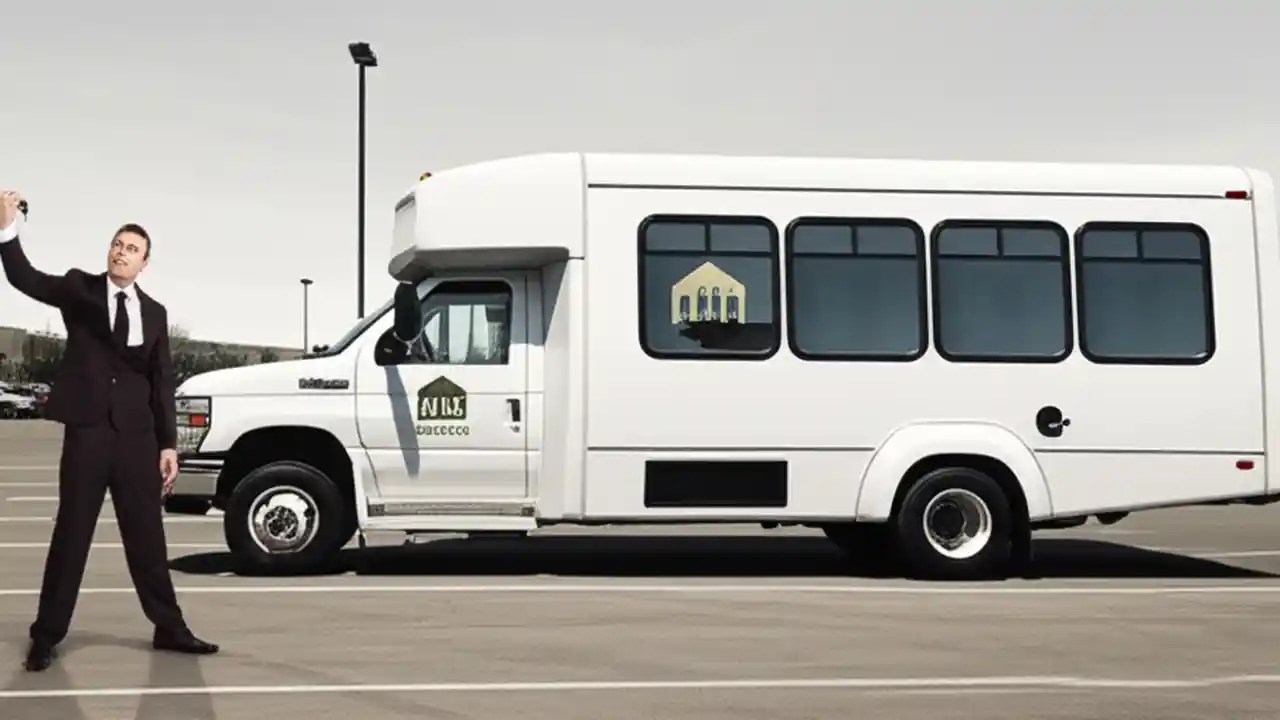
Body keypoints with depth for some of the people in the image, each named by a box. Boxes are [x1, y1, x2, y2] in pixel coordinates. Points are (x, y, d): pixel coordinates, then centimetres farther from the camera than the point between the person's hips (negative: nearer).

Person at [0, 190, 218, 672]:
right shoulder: (79, 288, 5)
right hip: (87, 431, -2)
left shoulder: (154, 313, 10)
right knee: (70, 535, 3)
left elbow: (162, 382, 8)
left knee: (147, 536, 8)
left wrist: (168, 444, 3)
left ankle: (169, 629, 16)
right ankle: (46, 636, 12)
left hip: (136, 436, 2)